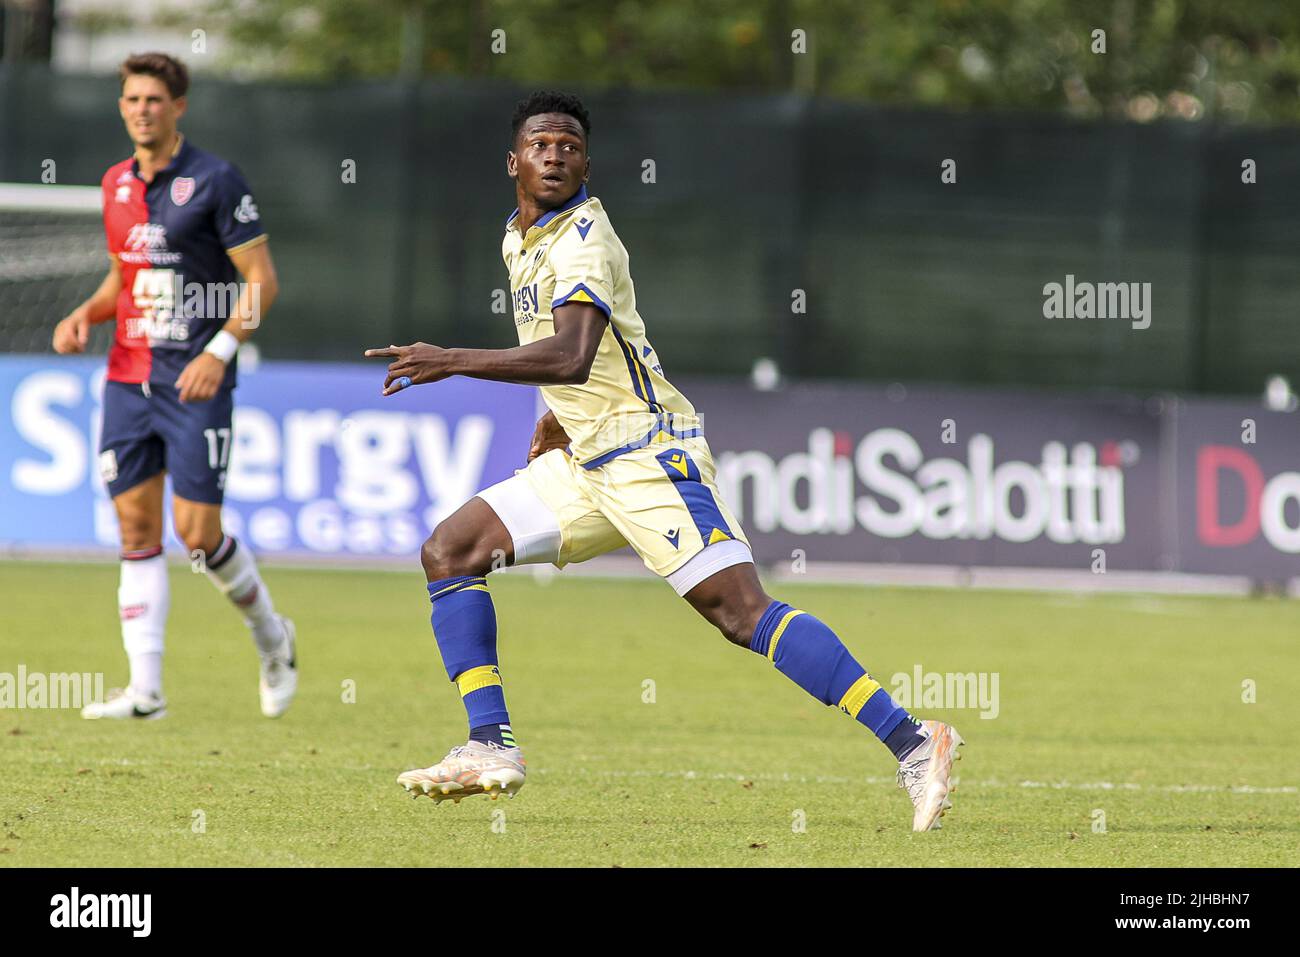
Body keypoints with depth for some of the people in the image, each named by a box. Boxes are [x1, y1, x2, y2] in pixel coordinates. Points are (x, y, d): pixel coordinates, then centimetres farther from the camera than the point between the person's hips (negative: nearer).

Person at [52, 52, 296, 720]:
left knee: (197, 533, -7)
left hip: (195, 382, -6)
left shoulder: (215, 181, -8)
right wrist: (84, 316, 4)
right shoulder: (117, 184, 12)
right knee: (138, 528, 0)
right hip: (127, 378, 6)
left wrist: (220, 351, -19)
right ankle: (145, 689, 0)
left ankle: (272, 639, 18)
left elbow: (262, 279, -9)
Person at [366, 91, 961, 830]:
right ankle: (492, 748, 0)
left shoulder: (581, 238, -14)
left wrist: (452, 362, -29)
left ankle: (911, 745, -24)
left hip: (647, 451, -9)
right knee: (450, 552, 5)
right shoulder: (521, 239, 14)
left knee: (741, 611, -20)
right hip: (587, 462, 9)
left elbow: (571, 356, -30)